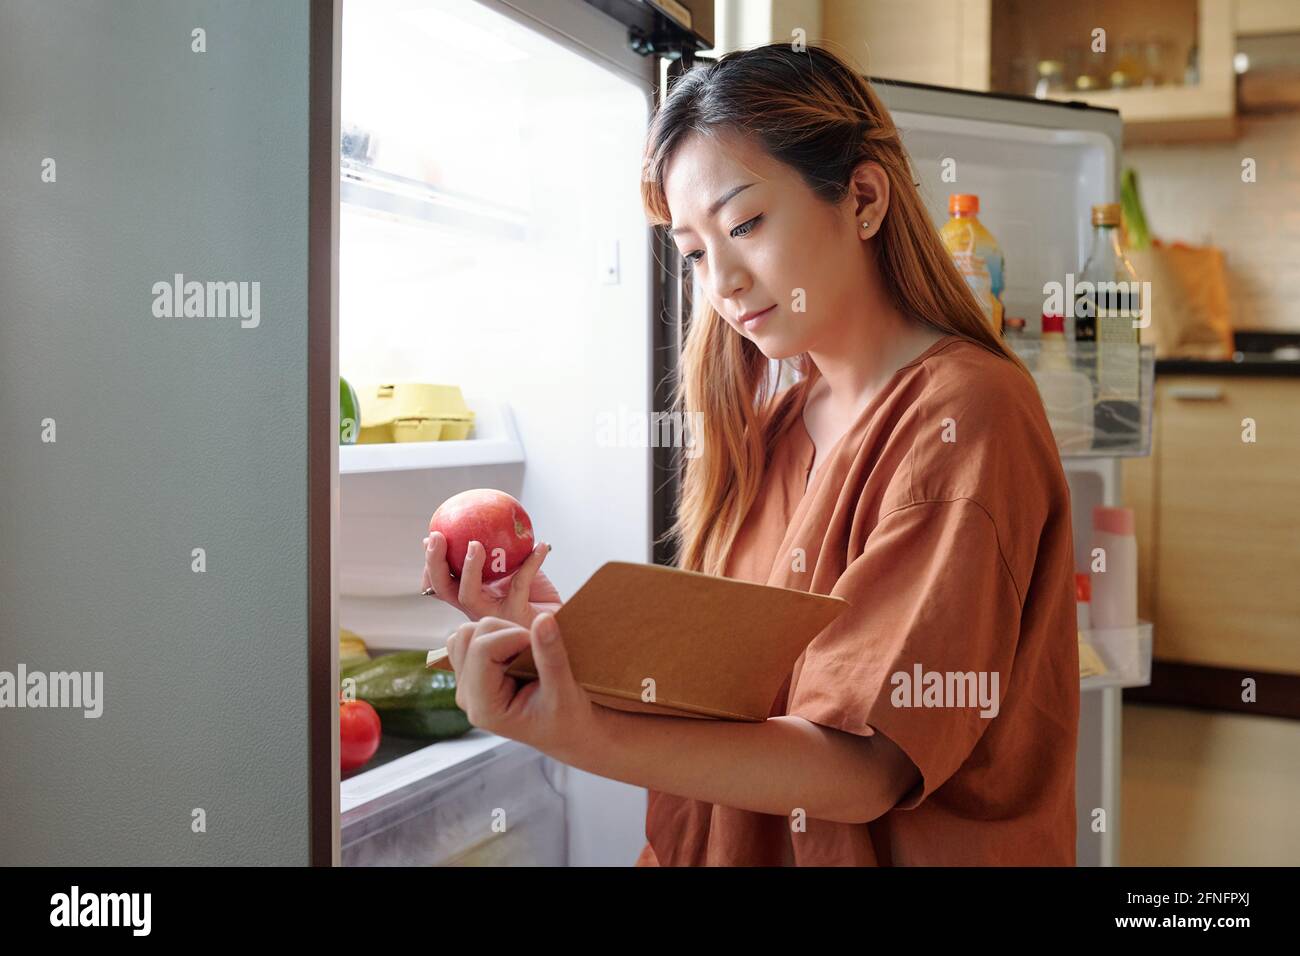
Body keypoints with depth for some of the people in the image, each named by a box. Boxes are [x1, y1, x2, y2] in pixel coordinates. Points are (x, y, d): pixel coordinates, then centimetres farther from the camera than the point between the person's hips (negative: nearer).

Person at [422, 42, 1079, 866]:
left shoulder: (965, 414, -16)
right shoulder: (777, 423, 5)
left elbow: (861, 767, -21)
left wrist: (585, 738, -31)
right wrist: (551, 622, -10)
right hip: (730, 841, 6)